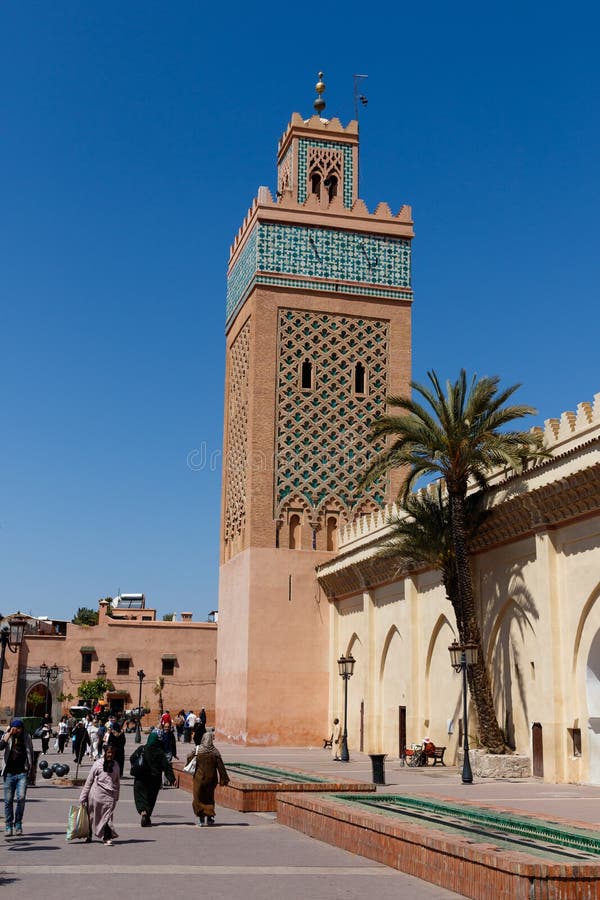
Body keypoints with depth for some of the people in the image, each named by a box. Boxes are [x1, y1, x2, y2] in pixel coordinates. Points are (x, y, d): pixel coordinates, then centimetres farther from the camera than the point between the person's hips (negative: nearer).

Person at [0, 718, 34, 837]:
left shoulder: (27, 737, 8)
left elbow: (30, 753, 18)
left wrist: (30, 767, 13)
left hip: (22, 773, 0)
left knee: (21, 798, -12)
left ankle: (18, 824, 1)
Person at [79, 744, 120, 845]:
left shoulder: (115, 764, 8)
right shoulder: (98, 763, -2)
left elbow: (117, 781, 19)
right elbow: (89, 780, 2)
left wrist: (116, 795, 18)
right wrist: (83, 796, 3)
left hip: (110, 795, 1)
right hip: (97, 794, -1)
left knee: (107, 816, -9)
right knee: (93, 815, 10)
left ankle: (107, 837, -11)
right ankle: (89, 835, 28)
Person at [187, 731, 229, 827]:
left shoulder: (197, 750, -11)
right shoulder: (215, 752, -8)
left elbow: (189, 758, 3)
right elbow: (220, 766, -7)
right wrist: (224, 779, -2)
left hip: (199, 778, -2)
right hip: (211, 778, 2)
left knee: (198, 798, 10)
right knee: (209, 798, 18)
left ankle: (201, 818, 3)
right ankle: (210, 817, 13)